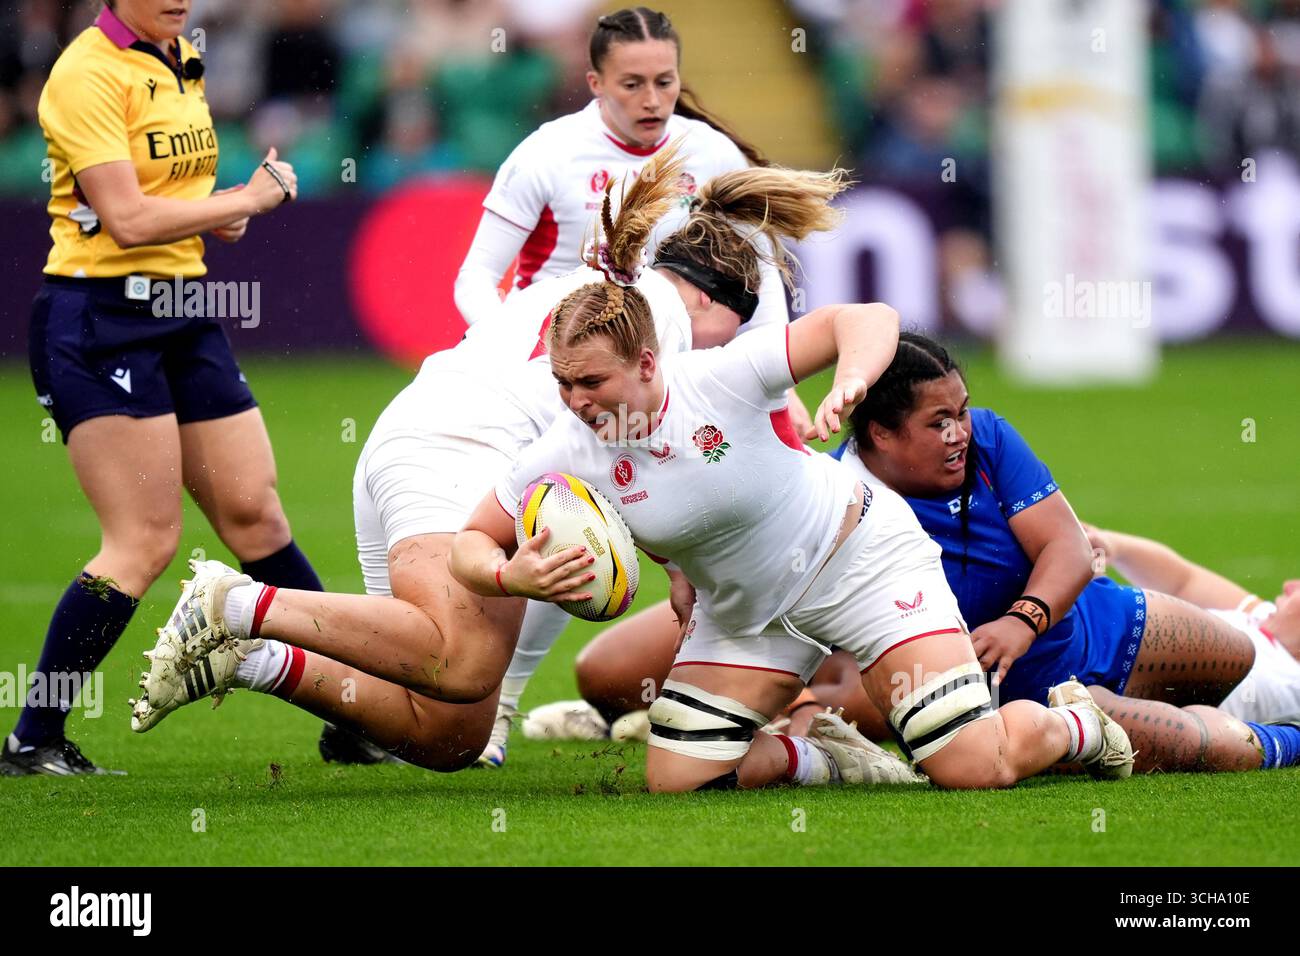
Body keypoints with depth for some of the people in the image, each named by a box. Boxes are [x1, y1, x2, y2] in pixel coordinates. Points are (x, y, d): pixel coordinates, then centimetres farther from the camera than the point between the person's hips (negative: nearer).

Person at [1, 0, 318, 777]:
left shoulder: (182, 63, 13)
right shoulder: (89, 73, -14)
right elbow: (128, 219, -20)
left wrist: (215, 216, 6)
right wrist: (249, 198, -11)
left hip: (182, 314, 8)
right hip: (99, 320, -8)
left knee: (254, 514, 8)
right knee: (146, 542, -11)